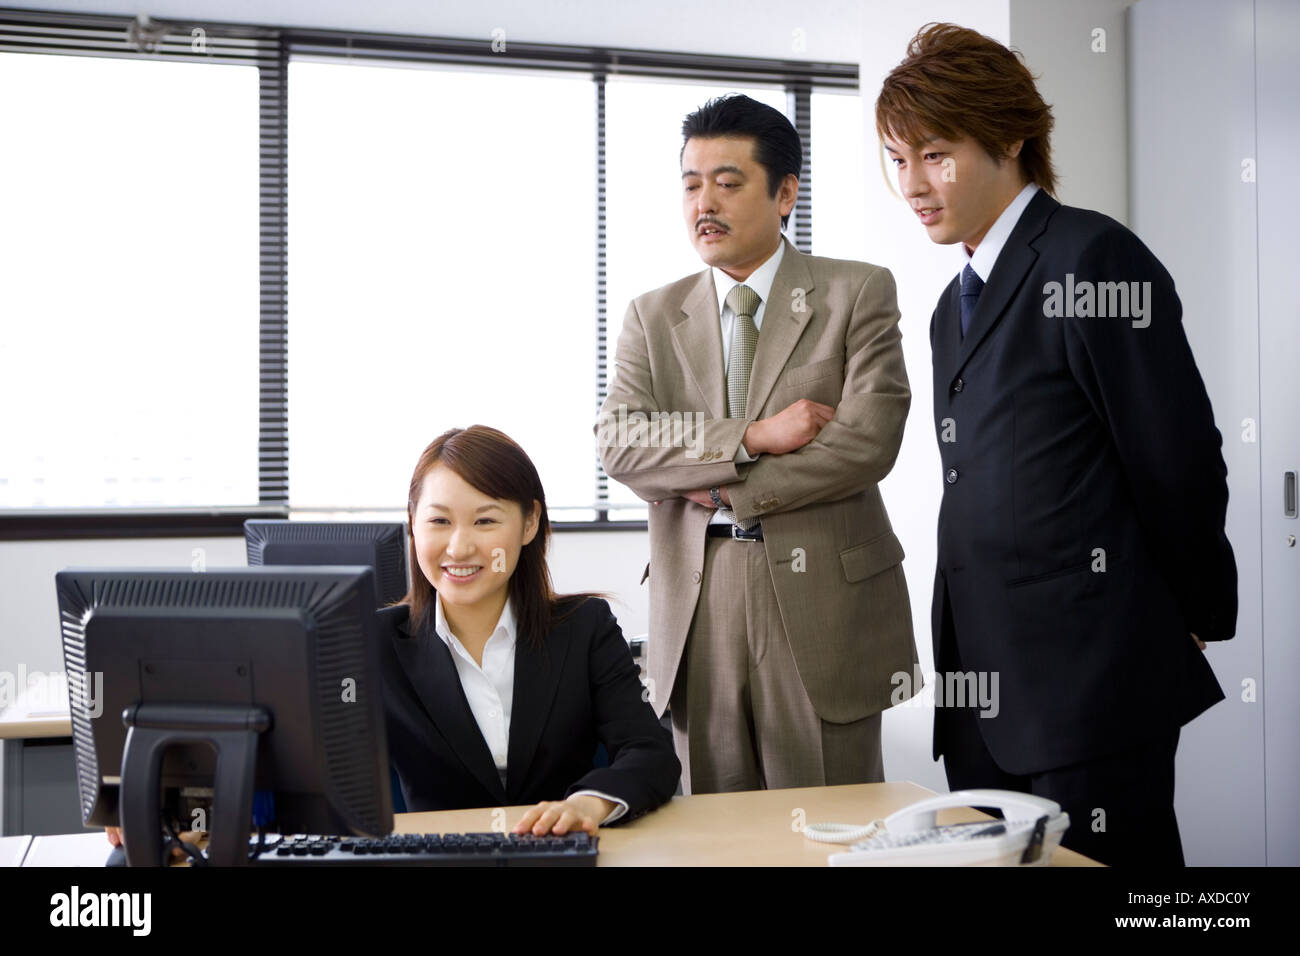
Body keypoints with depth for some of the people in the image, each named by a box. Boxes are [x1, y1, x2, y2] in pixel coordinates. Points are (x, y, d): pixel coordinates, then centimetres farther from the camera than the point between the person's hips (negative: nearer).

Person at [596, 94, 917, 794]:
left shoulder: (858, 294, 3)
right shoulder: (653, 316, 12)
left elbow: (869, 441, -9)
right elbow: (617, 441, -3)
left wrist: (722, 490, -8)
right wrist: (751, 438, -16)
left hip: (825, 601, -2)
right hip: (697, 608, 2)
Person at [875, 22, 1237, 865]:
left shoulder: (1092, 260, -10)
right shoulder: (956, 306, 18)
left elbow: (1180, 466, -10)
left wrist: (1199, 621, 0)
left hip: (1092, 690, -8)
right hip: (984, 702, 8)